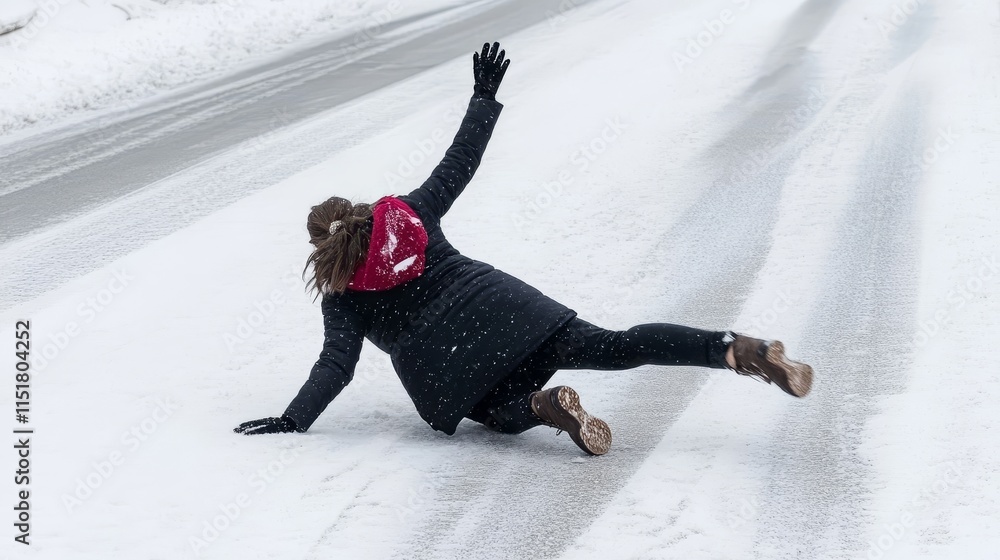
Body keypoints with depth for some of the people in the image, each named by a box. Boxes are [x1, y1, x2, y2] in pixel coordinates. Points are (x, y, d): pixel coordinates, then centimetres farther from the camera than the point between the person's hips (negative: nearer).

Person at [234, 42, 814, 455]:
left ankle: (540, 405, -14)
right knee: (611, 347, -8)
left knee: (504, 411, 25)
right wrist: (485, 96, 31)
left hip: (438, 365, -2)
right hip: (495, 306, 2)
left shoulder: (343, 300, 12)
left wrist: (292, 421, 6)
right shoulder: (412, 211, 20)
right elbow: (460, 163, 22)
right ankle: (739, 349, -29)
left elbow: (336, 367, 3)